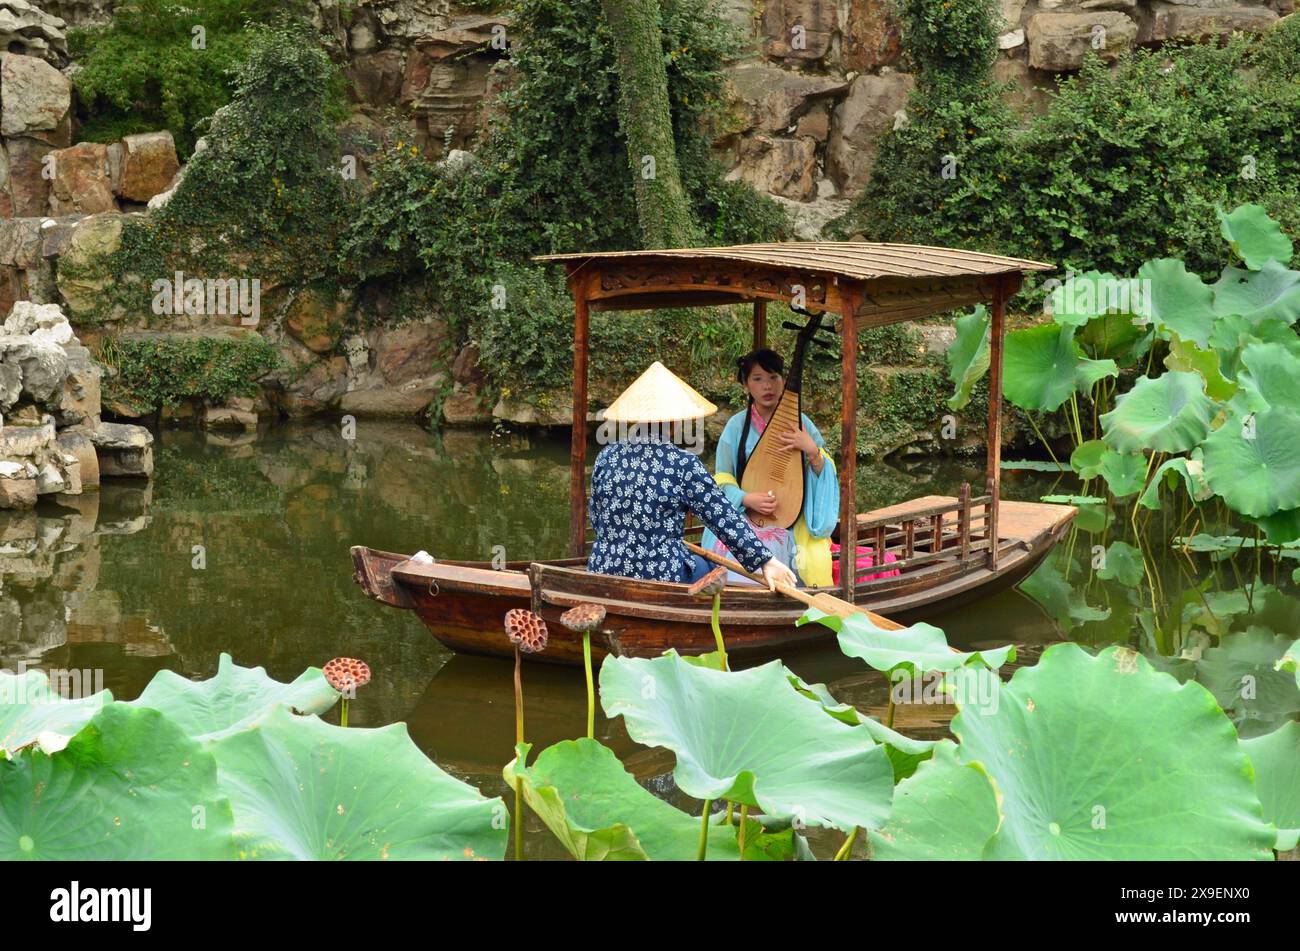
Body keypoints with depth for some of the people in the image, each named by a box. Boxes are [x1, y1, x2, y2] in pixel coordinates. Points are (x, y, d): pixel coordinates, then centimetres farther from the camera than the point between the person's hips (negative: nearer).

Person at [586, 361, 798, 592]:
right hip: (662, 573, -5)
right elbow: (723, 517, -11)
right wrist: (765, 560, -5)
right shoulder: (682, 464, -13)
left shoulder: (606, 457, 0)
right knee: (707, 568, 24)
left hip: (603, 570, 5)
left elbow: (596, 519, 11)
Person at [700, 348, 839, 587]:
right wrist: (748, 499, -15)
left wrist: (812, 451, -15)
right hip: (745, 515, 0)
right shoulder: (737, 426, 5)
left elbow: (827, 476, 5)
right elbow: (722, 479, 4)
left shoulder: (799, 422, 6)